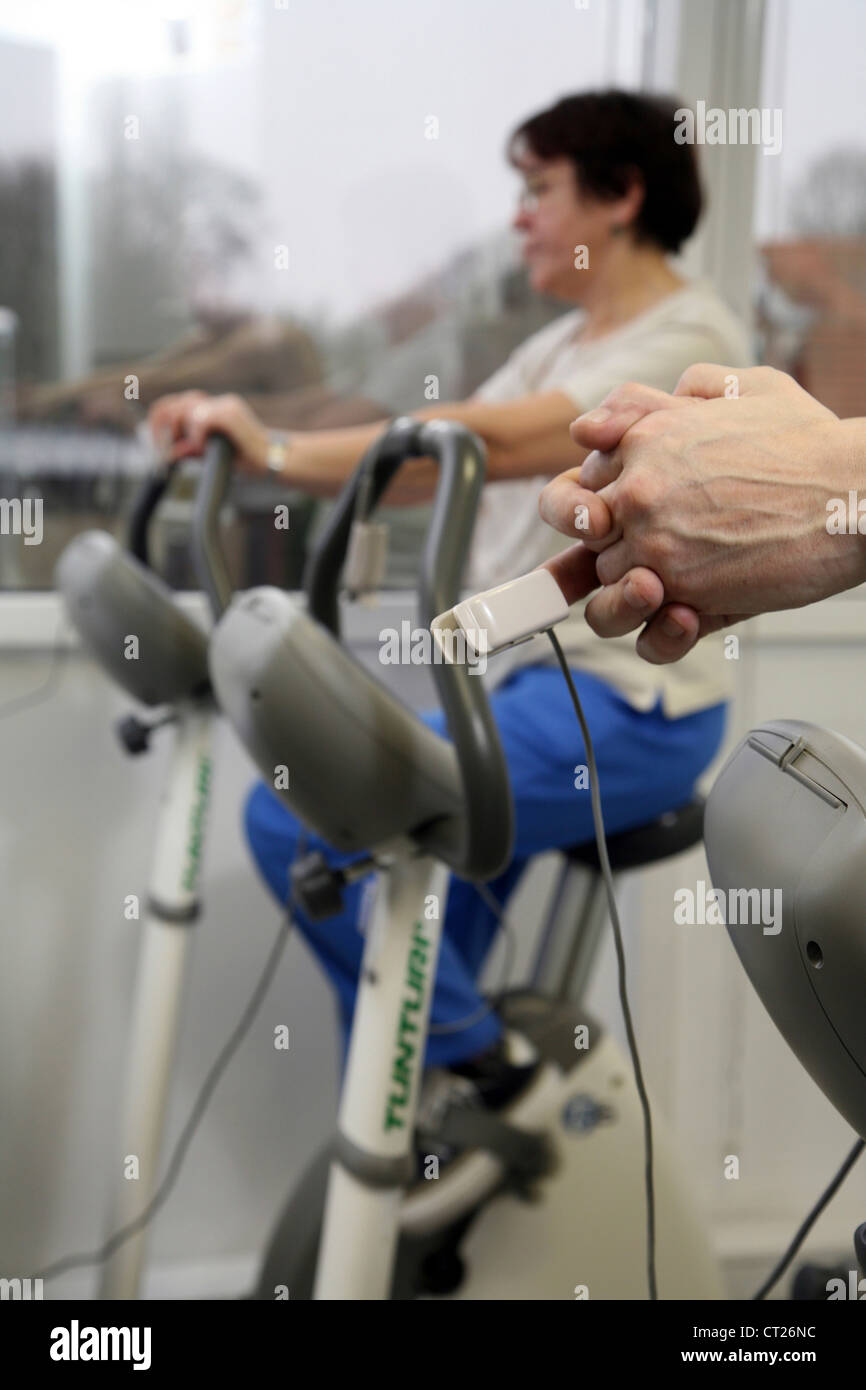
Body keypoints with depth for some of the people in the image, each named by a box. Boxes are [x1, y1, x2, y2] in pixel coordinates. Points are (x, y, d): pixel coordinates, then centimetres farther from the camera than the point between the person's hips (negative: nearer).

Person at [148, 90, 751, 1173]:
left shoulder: (689, 340, -10)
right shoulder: (562, 347, 18)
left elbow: (493, 440, -25)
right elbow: (436, 464, 6)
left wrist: (280, 449, -26)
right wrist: (262, 449, -7)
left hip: (620, 708, -9)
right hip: (529, 689, 9)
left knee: (299, 820, -18)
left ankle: (477, 1062, -2)